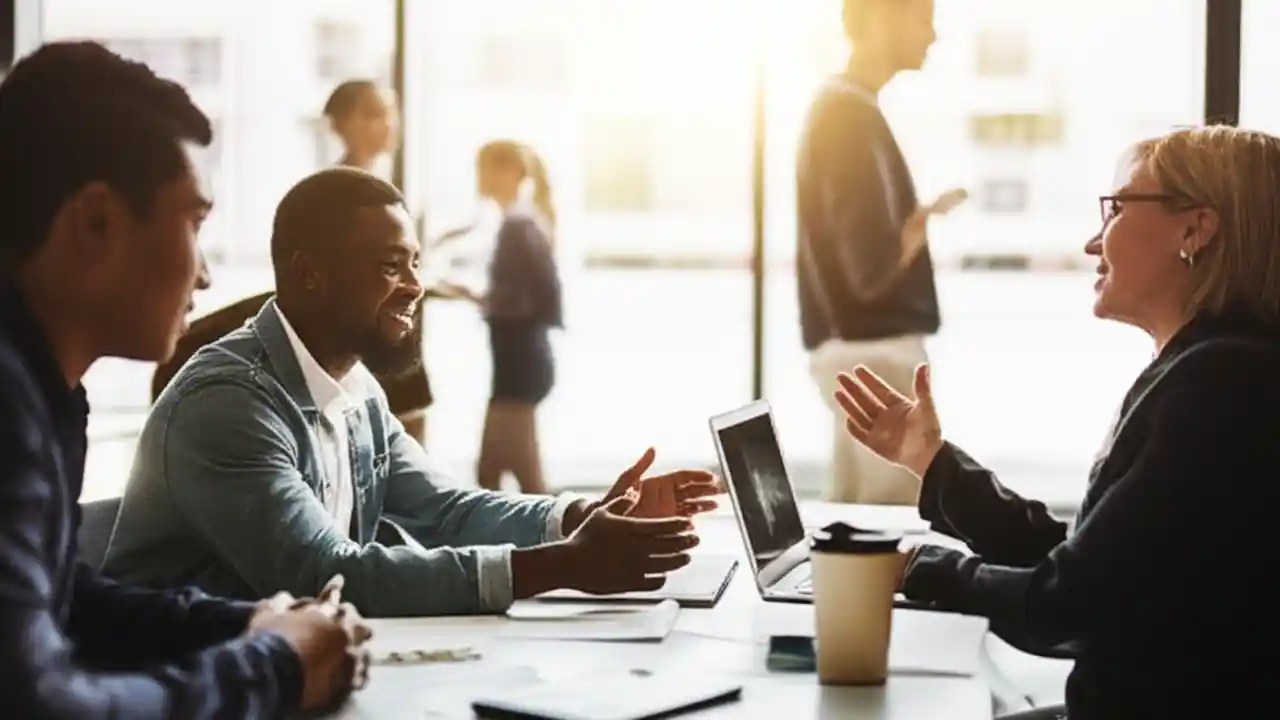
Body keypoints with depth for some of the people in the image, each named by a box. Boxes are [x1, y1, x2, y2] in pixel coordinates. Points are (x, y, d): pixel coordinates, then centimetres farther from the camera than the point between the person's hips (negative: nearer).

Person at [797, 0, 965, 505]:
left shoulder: (841, 109, 13)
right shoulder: (851, 118, -17)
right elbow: (872, 267, -22)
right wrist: (929, 216, -7)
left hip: (860, 345, 10)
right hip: (871, 350, -10)